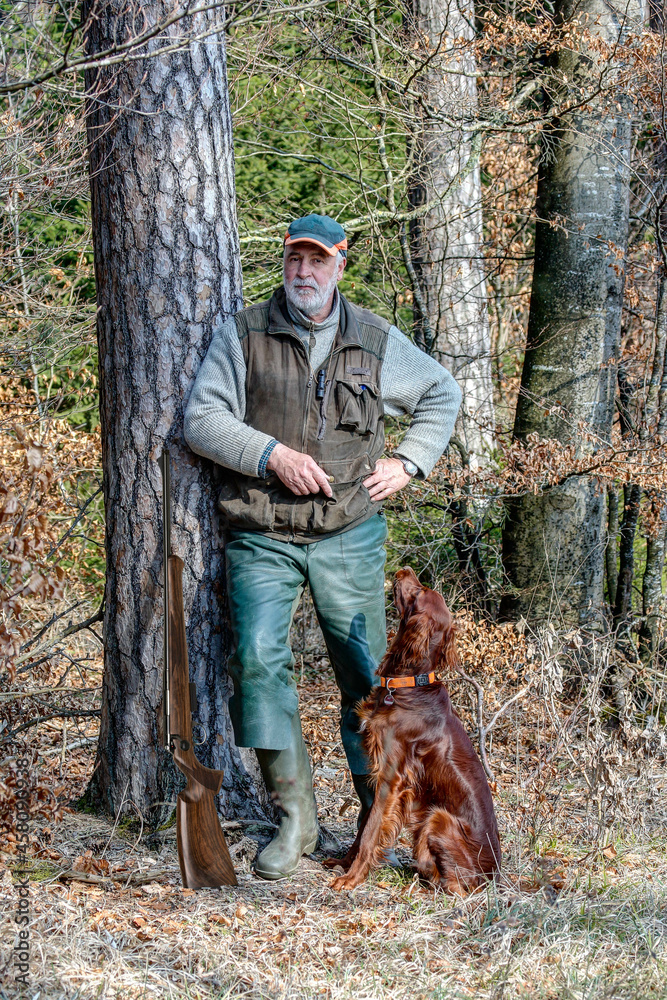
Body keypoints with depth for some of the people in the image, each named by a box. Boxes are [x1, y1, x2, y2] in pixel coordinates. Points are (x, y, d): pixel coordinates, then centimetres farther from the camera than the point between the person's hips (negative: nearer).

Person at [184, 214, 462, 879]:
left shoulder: (376, 342, 8)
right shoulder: (244, 333, 2)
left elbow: (441, 393, 23)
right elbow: (201, 419, -5)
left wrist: (408, 463, 10)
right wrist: (273, 454, -17)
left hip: (349, 535, 1)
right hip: (261, 536, -1)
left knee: (366, 673, 2)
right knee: (258, 656, -19)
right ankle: (295, 816, -12)